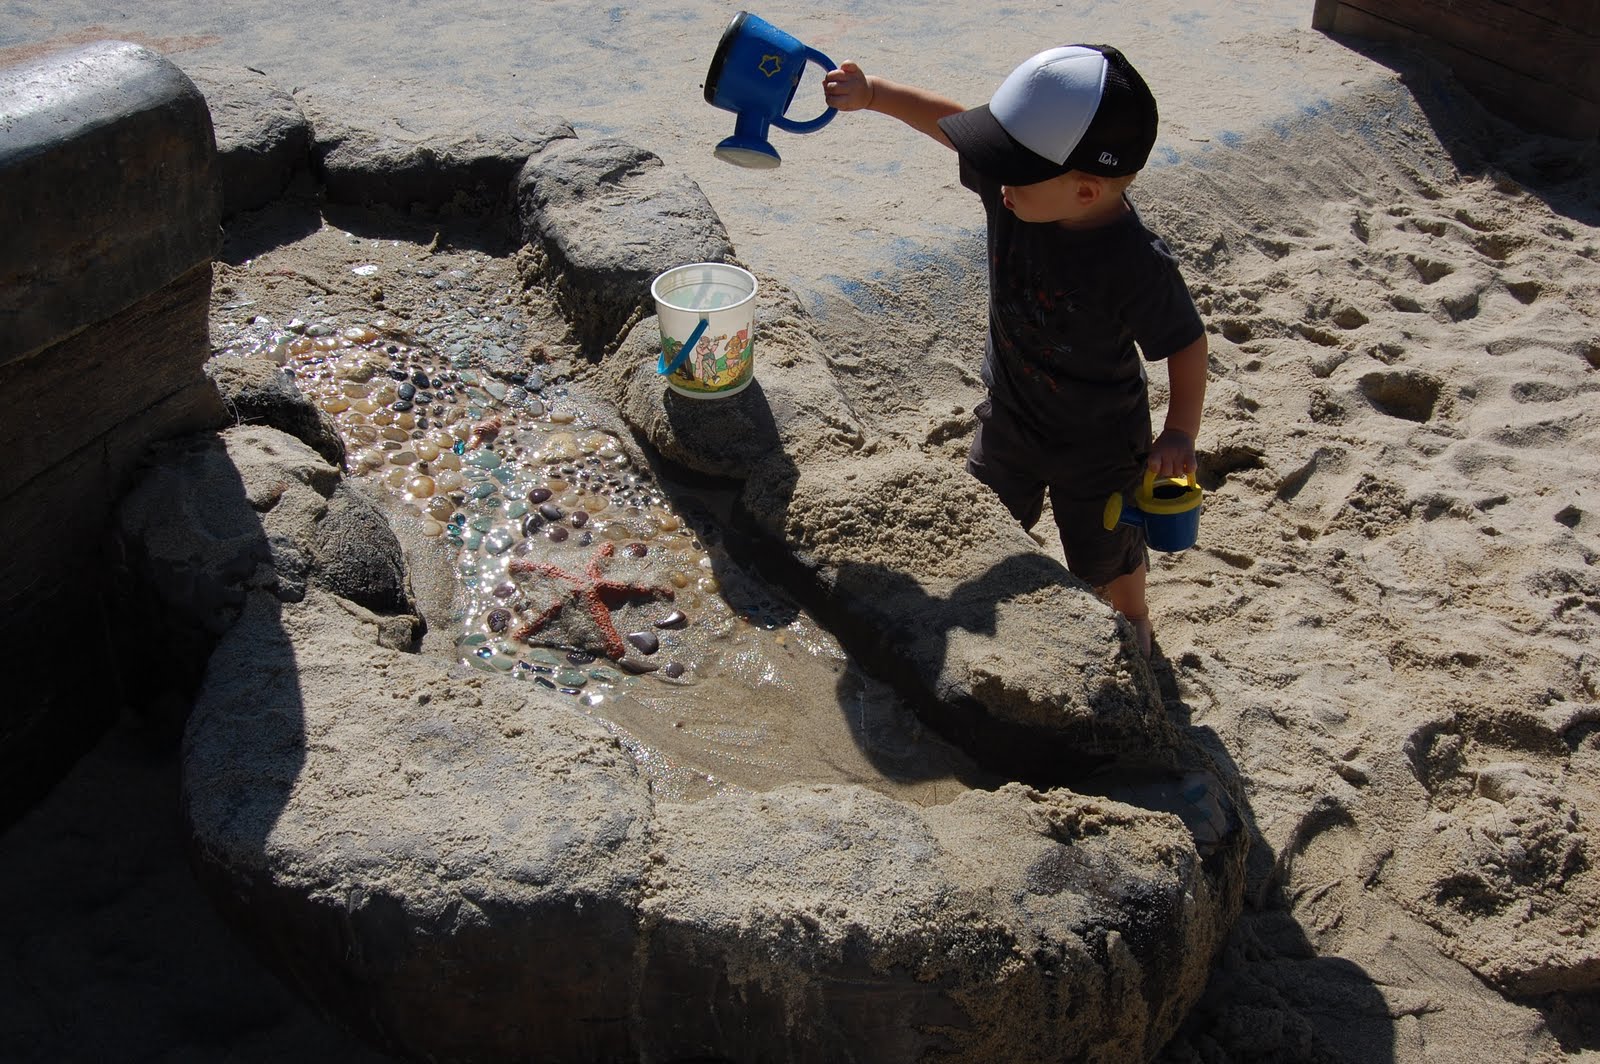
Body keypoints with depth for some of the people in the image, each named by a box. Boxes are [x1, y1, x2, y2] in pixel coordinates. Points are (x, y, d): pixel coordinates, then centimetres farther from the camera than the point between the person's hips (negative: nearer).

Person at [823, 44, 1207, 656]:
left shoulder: (1136, 266, -36)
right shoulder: (1014, 193, -23)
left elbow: (1187, 343, -22)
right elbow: (950, 123, -9)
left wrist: (1180, 433, -26)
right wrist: (871, 94, -15)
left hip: (1096, 442, -5)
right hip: (1009, 416, 5)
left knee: (1103, 556, 21)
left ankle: (1133, 622, 53)